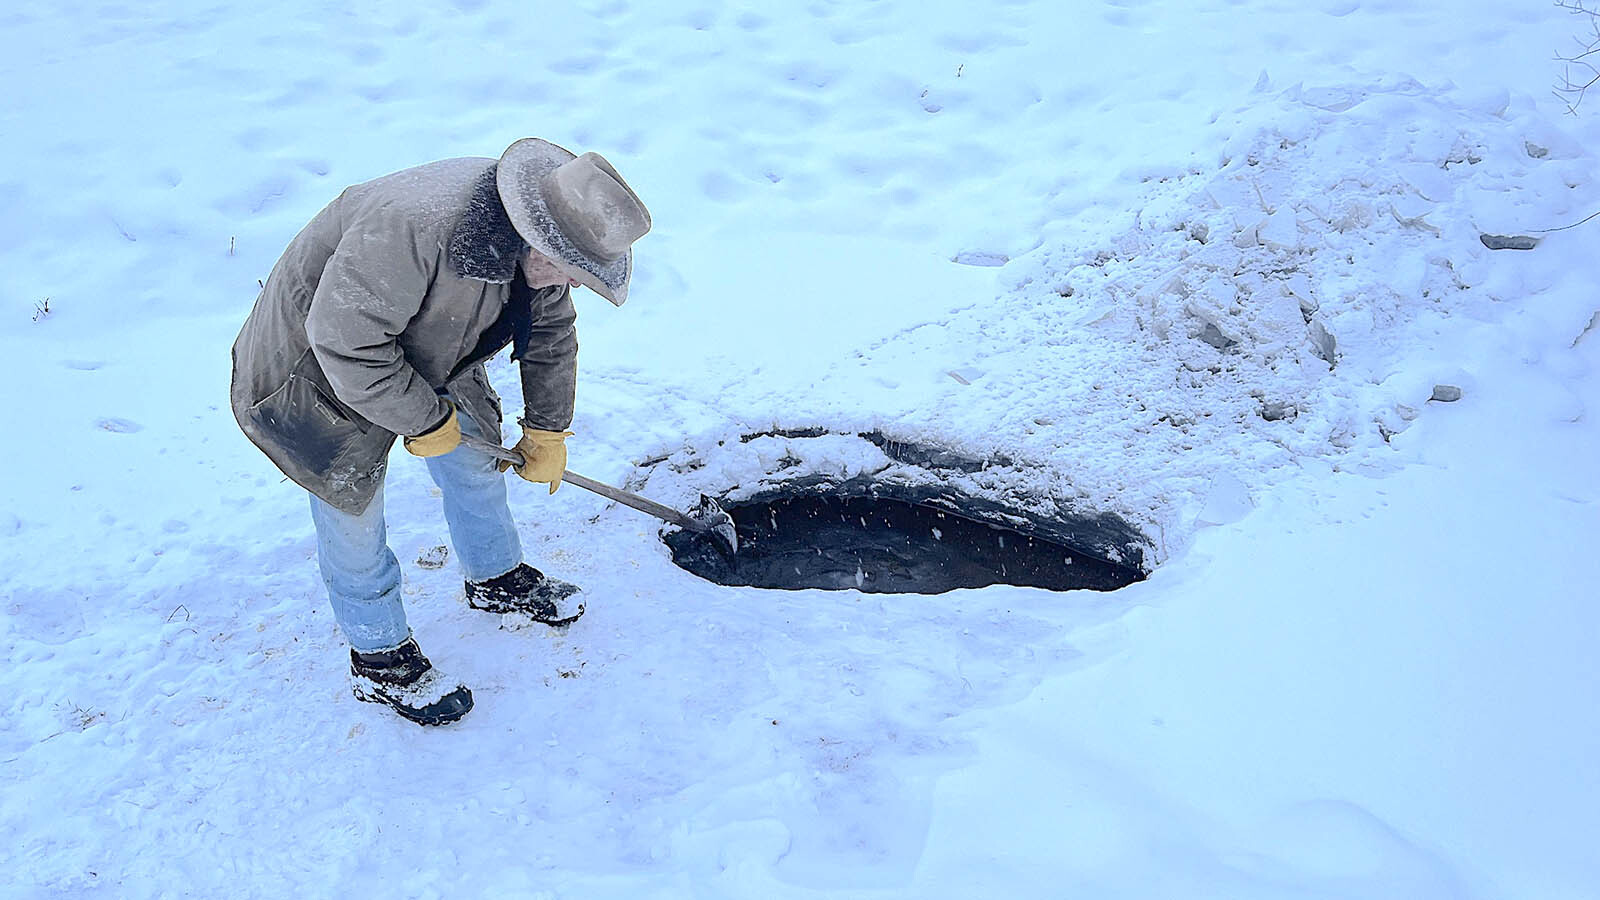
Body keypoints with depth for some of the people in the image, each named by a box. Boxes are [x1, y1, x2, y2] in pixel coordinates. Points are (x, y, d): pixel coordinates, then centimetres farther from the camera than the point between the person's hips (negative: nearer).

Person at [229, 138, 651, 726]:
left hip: (427, 357, 8)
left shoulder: (535, 241, -15)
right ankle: (378, 660, 24)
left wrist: (547, 434, 10)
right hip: (321, 368, -7)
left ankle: (497, 579, 44)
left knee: (475, 456, 19)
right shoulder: (414, 228, -42)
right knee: (353, 514, 4)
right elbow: (345, 341, -36)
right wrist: (424, 421, -24)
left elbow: (551, 333, 2)